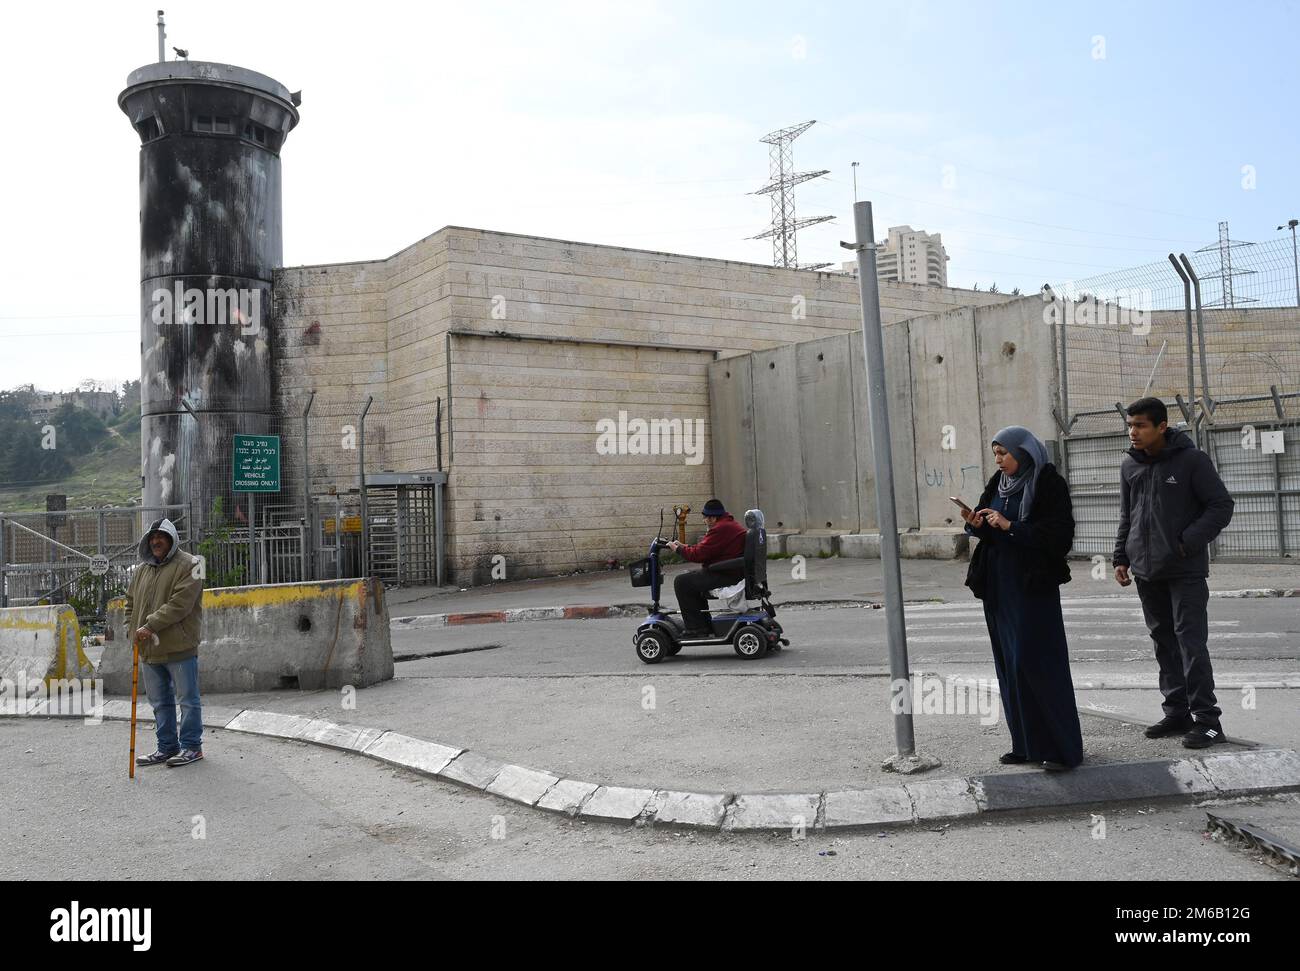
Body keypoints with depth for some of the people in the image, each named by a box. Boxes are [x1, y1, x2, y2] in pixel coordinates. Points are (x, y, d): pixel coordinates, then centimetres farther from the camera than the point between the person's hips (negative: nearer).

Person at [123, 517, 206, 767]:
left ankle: (191, 746, 12)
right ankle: (167, 747, 25)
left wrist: (151, 625, -21)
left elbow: (180, 603, -18)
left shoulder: (187, 565, -8)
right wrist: (133, 630, 7)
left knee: (188, 699, 2)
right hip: (148, 649, 7)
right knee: (160, 702, 14)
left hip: (179, 647, -7)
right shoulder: (141, 570, 15)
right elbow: (131, 603, 22)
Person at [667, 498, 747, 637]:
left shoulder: (721, 529, -19)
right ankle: (705, 625, 25)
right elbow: (705, 549, 21)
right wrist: (684, 546, 16)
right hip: (734, 573, 11)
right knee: (690, 576, 25)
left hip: (726, 576, -11)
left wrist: (678, 549, -5)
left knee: (681, 581, -8)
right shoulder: (730, 524, 17)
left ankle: (696, 628, -4)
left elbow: (699, 554, -20)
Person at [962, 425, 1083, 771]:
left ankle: (1063, 747, 1)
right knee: (1009, 664, 7)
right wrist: (977, 525, -5)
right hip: (999, 586, 7)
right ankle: (1027, 744, 15)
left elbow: (1060, 534, -14)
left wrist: (1010, 526, -19)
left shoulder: (1048, 484, -8)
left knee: (1037, 662, -8)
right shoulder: (998, 484, 13)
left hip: (1033, 585, -7)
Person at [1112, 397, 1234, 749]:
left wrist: (1187, 544, -15)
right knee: (1164, 642, 10)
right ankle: (1178, 713, 19)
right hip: (1147, 572, 6)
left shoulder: (1192, 459, -7)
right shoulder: (1129, 465, 9)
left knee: (1191, 641, -7)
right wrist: (1121, 558, 9)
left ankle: (1206, 718, -1)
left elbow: (1221, 506, -7)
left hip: (1186, 571, -5)